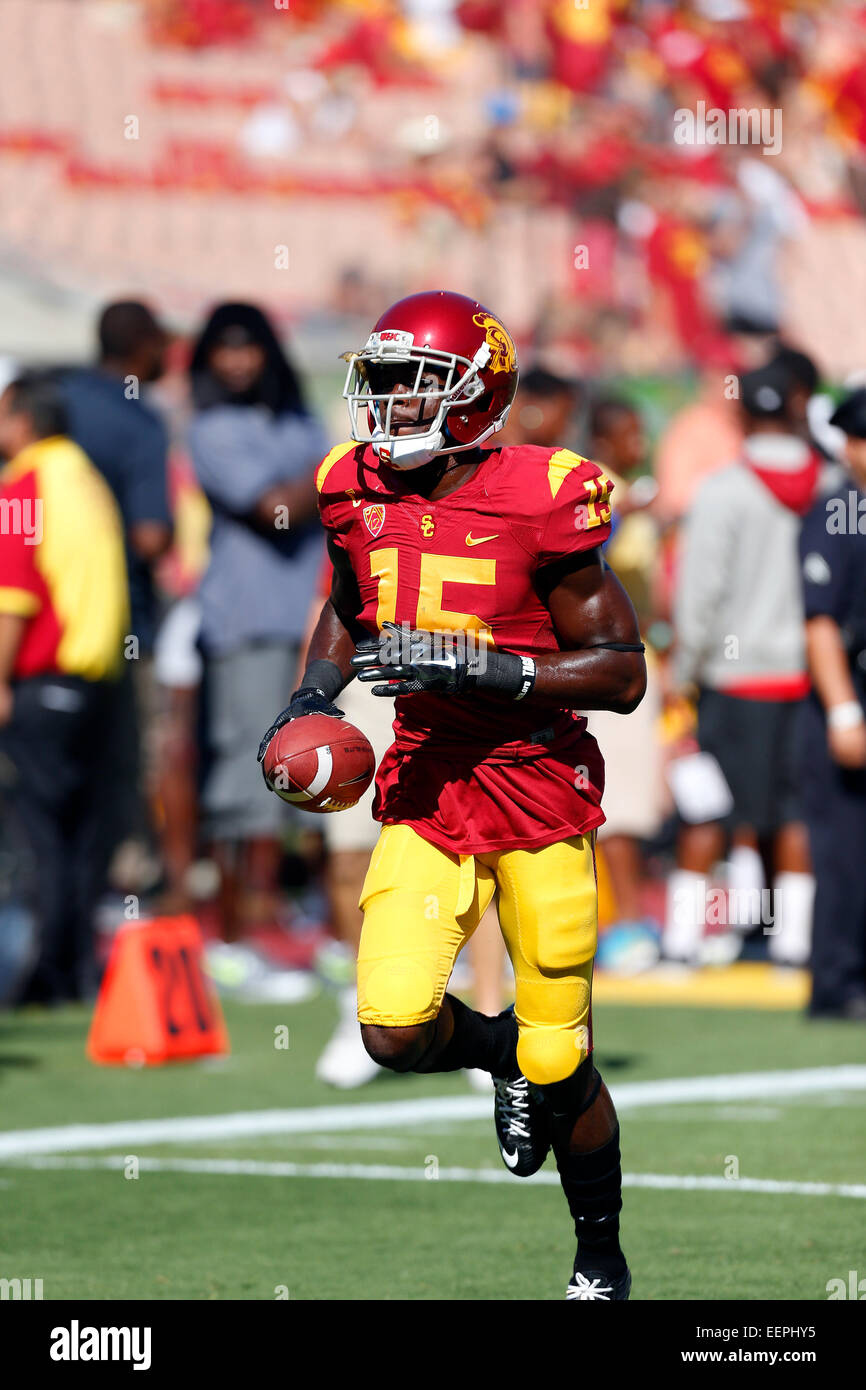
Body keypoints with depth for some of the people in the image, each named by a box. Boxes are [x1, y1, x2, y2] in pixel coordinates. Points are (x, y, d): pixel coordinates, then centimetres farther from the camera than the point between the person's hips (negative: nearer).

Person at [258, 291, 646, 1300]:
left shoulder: (539, 502, -14)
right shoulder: (359, 495, 1)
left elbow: (622, 674, -12)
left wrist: (480, 668, -23)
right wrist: (314, 695, 5)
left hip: (541, 794, -4)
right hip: (425, 792, 4)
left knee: (557, 1062, 2)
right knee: (395, 1031, -14)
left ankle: (602, 1259, 26)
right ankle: (503, 1057, 23)